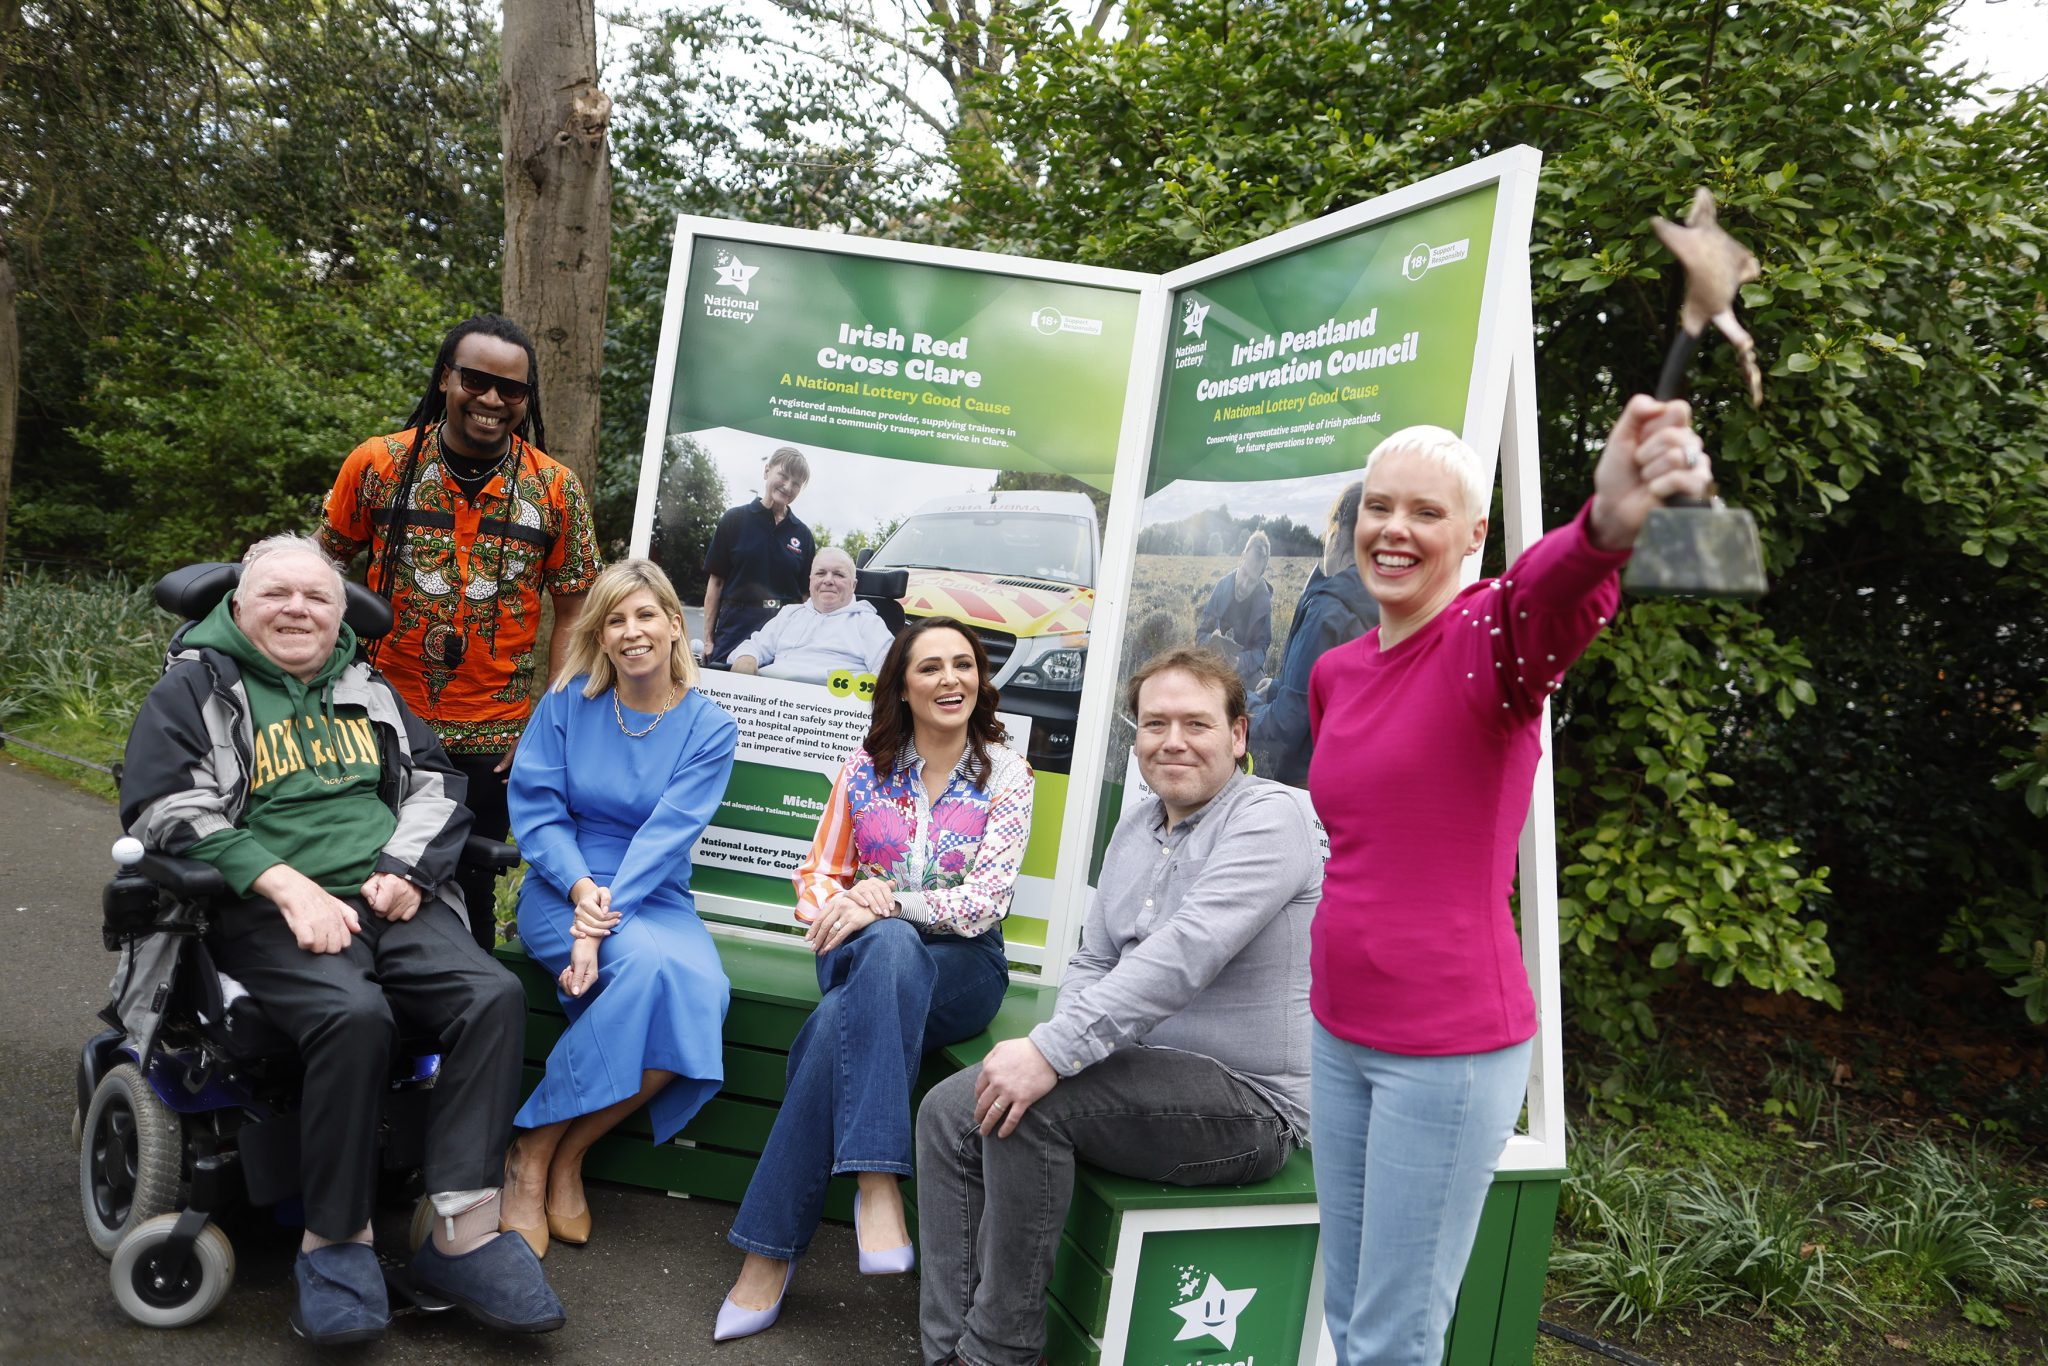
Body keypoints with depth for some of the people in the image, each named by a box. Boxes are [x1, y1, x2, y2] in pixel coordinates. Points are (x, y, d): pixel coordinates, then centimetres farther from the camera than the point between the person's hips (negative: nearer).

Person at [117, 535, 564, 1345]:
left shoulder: (369, 694, 24)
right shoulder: (195, 691, 11)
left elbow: (435, 788, 18)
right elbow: (170, 813, -2)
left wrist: (405, 869, -3)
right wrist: (289, 886, -15)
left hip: (394, 904, 4)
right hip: (268, 913, -4)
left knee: (493, 997, -24)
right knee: (354, 1015, -35)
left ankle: (463, 1233, -24)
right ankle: (335, 1241, -18)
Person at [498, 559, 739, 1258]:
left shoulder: (709, 728, 1)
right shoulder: (568, 702, 3)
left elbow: (667, 833, -10)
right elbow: (534, 808, -3)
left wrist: (604, 920, -23)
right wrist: (582, 889, -20)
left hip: (656, 898, 2)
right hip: (563, 888, -1)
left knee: (700, 991, -31)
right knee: (648, 963, -34)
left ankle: (561, 1151, -11)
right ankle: (532, 1159, -17)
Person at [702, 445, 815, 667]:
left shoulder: (802, 534, 10)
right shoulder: (735, 520, 3)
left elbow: (806, 593, 11)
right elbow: (716, 581, 4)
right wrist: (708, 638, -1)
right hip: (735, 627, -2)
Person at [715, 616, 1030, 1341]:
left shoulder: (1006, 775, 1)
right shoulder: (865, 766, 8)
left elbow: (987, 899, -8)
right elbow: (817, 875, 10)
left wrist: (885, 900, -21)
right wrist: (841, 907, -14)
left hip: (963, 964, -1)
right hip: (862, 950, 2)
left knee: (843, 1021, -33)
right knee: (891, 947, -37)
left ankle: (770, 1248, -28)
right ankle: (876, 1182, -41)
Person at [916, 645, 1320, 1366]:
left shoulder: (1269, 816, -14)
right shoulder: (1134, 827, 13)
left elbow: (1185, 954, -27)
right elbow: (1093, 960, 15)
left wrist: (1055, 1051, -31)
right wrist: (1056, 1043, -6)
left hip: (1249, 1099, -8)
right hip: (1143, 1070, 9)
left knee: (1030, 1106, -27)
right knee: (948, 1111, -4)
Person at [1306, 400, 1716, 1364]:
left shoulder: (1487, 640, -14)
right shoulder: (1333, 673, 6)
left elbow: (1547, 596, -40)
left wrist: (1605, 526, -61)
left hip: (1451, 1049, -6)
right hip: (1339, 1034, 6)